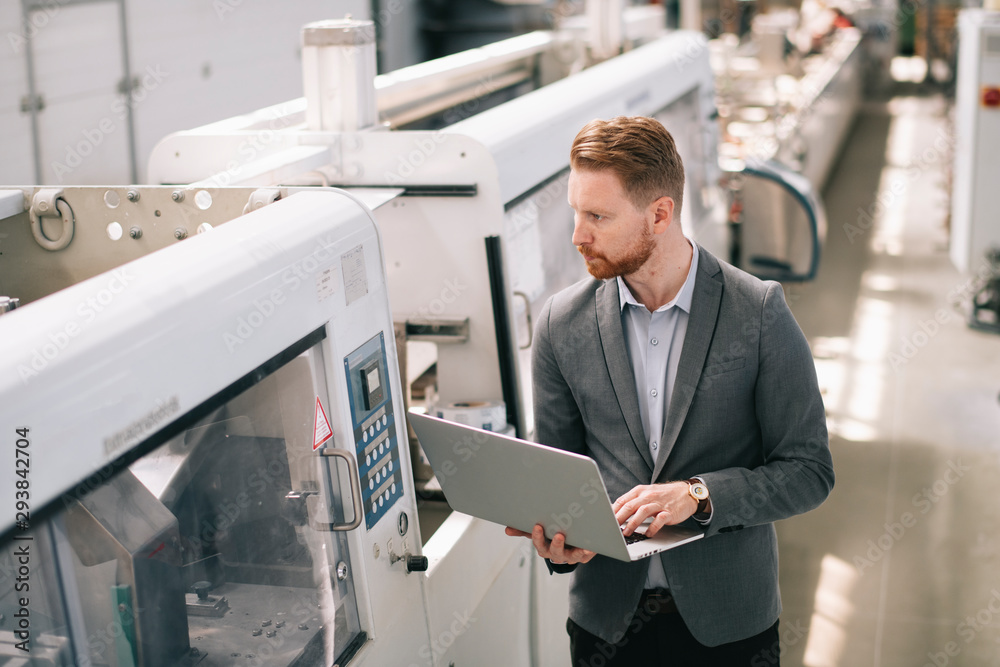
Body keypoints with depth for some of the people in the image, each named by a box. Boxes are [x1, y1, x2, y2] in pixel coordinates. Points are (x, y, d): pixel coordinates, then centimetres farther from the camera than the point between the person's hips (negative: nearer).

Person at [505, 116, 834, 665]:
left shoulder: (760, 313, -12)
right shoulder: (563, 324, -4)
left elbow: (809, 470, -9)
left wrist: (698, 495, -23)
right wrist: (557, 538, -16)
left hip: (728, 619, -2)